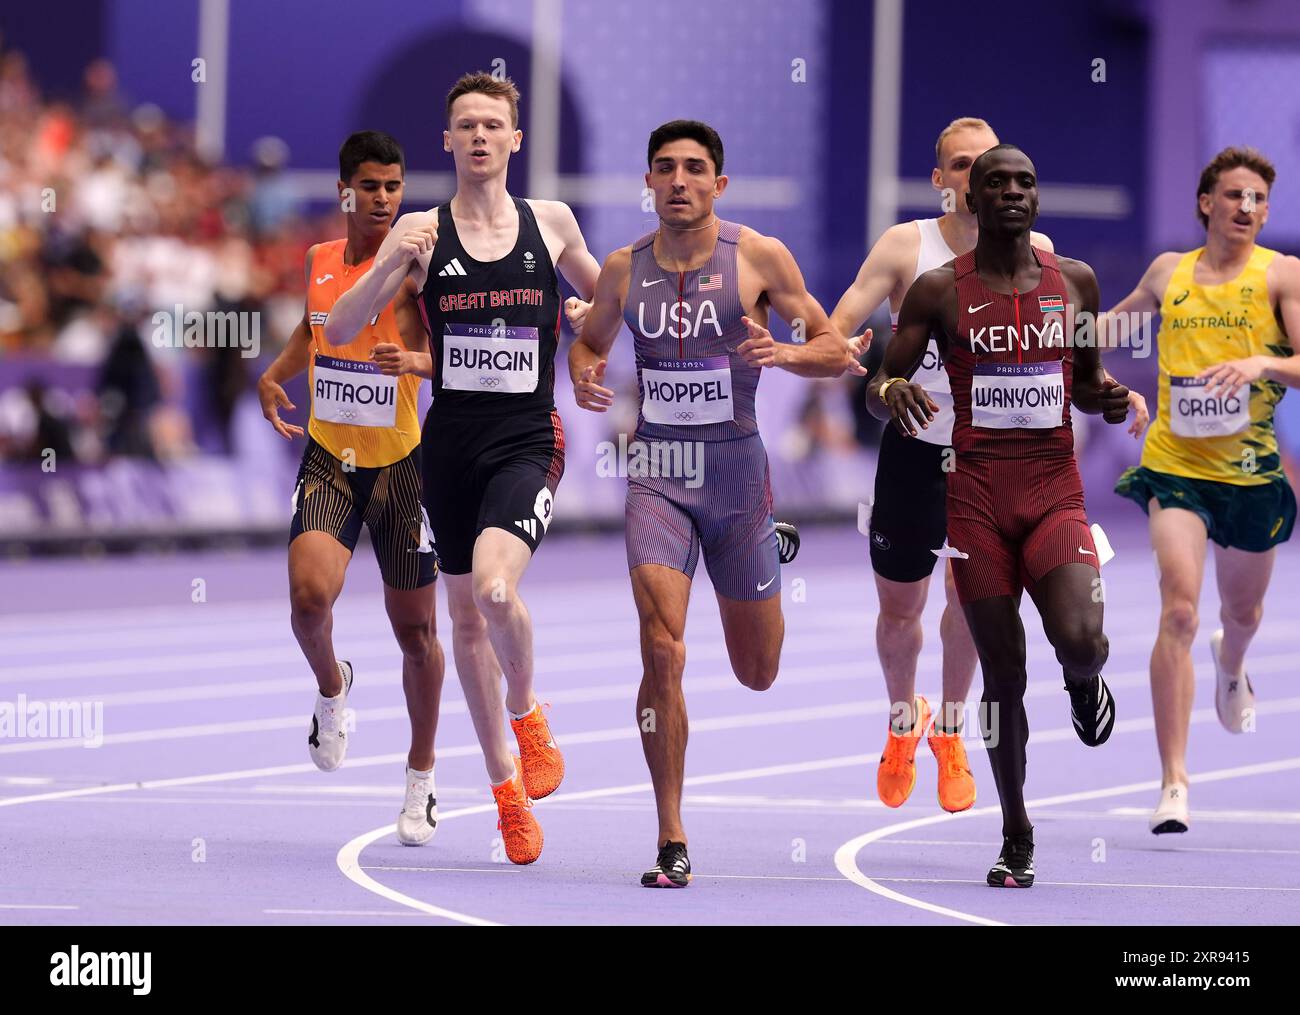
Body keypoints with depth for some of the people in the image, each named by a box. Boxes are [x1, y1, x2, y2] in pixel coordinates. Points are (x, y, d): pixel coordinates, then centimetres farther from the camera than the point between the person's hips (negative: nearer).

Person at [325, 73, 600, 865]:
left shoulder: (551, 222, 3)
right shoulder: (422, 232, 0)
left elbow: (605, 296, 23)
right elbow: (340, 332, -5)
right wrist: (394, 265, -20)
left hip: (527, 442, -2)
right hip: (451, 443, 2)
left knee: (495, 586, -26)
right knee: (467, 614, 9)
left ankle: (527, 712, 2)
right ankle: (507, 784, 24)